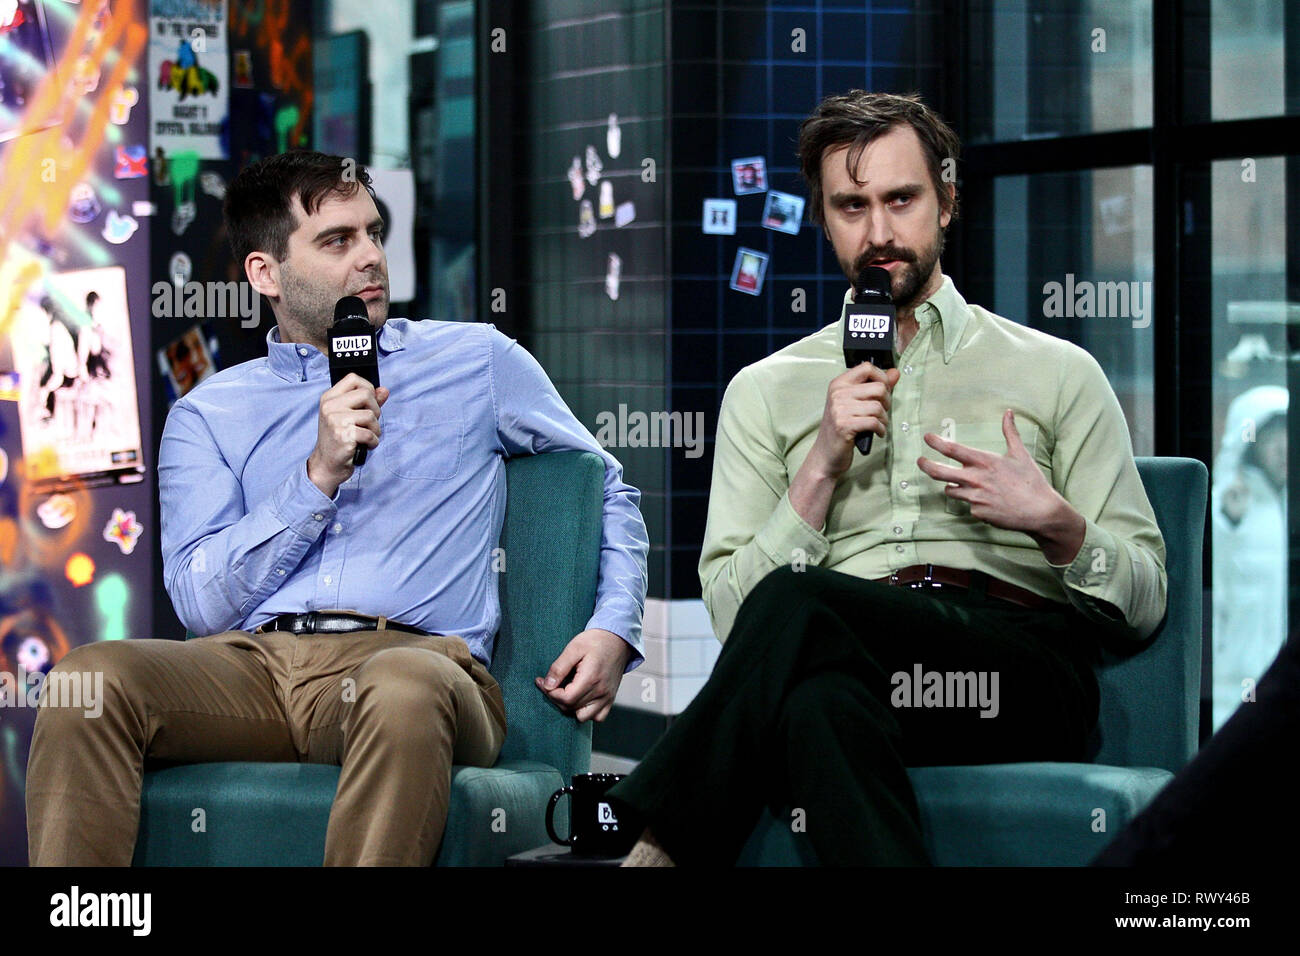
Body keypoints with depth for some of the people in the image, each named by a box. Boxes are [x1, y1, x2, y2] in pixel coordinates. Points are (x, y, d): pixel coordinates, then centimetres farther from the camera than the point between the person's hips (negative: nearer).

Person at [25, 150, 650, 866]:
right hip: (251, 659, 2)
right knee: (92, 676, -31)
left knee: (402, 694, -41)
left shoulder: (478, 361, 20)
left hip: (412, 654, -2)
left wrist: (612, 631, 11)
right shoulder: (207, 415, 19)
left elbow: (609, 492, 29)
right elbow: (202, 603, 7)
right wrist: (319, 476, -4)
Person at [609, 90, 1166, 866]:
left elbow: (1142, 603, 16)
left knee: (798, 604, -33)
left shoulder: (1057, 373, 20)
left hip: (1023, 666, -1)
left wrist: (1054, 523, -5)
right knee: (818, 696, -41)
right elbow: (730, 610, 12)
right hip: (845, 665, 1)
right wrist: (823, 468, 0)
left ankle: (662, 847, -27)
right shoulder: (765, 392, 23)